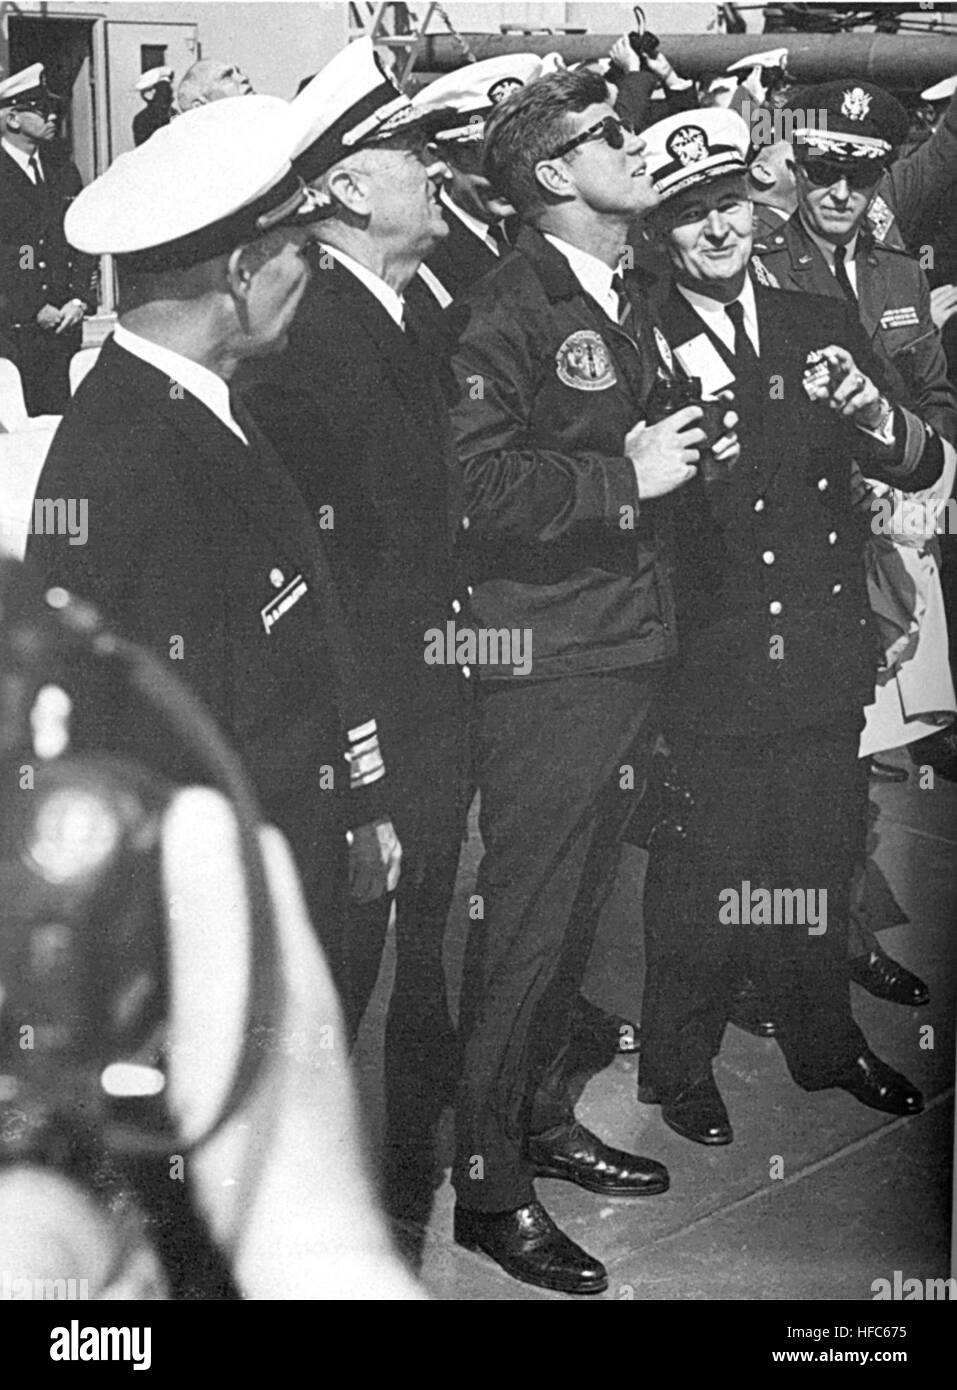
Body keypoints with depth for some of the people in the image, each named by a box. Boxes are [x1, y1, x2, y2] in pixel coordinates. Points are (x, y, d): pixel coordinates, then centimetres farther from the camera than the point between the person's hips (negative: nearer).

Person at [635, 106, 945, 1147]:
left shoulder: (822, 323, 9)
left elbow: (921, 468, 7)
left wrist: (871, 412, -13)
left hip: (824, 651, 4)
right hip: (706, 662, -4)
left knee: (820, 855, 15)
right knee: (701, 866, 3)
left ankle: (823, 1041, 35)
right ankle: (680, 1067, 23)